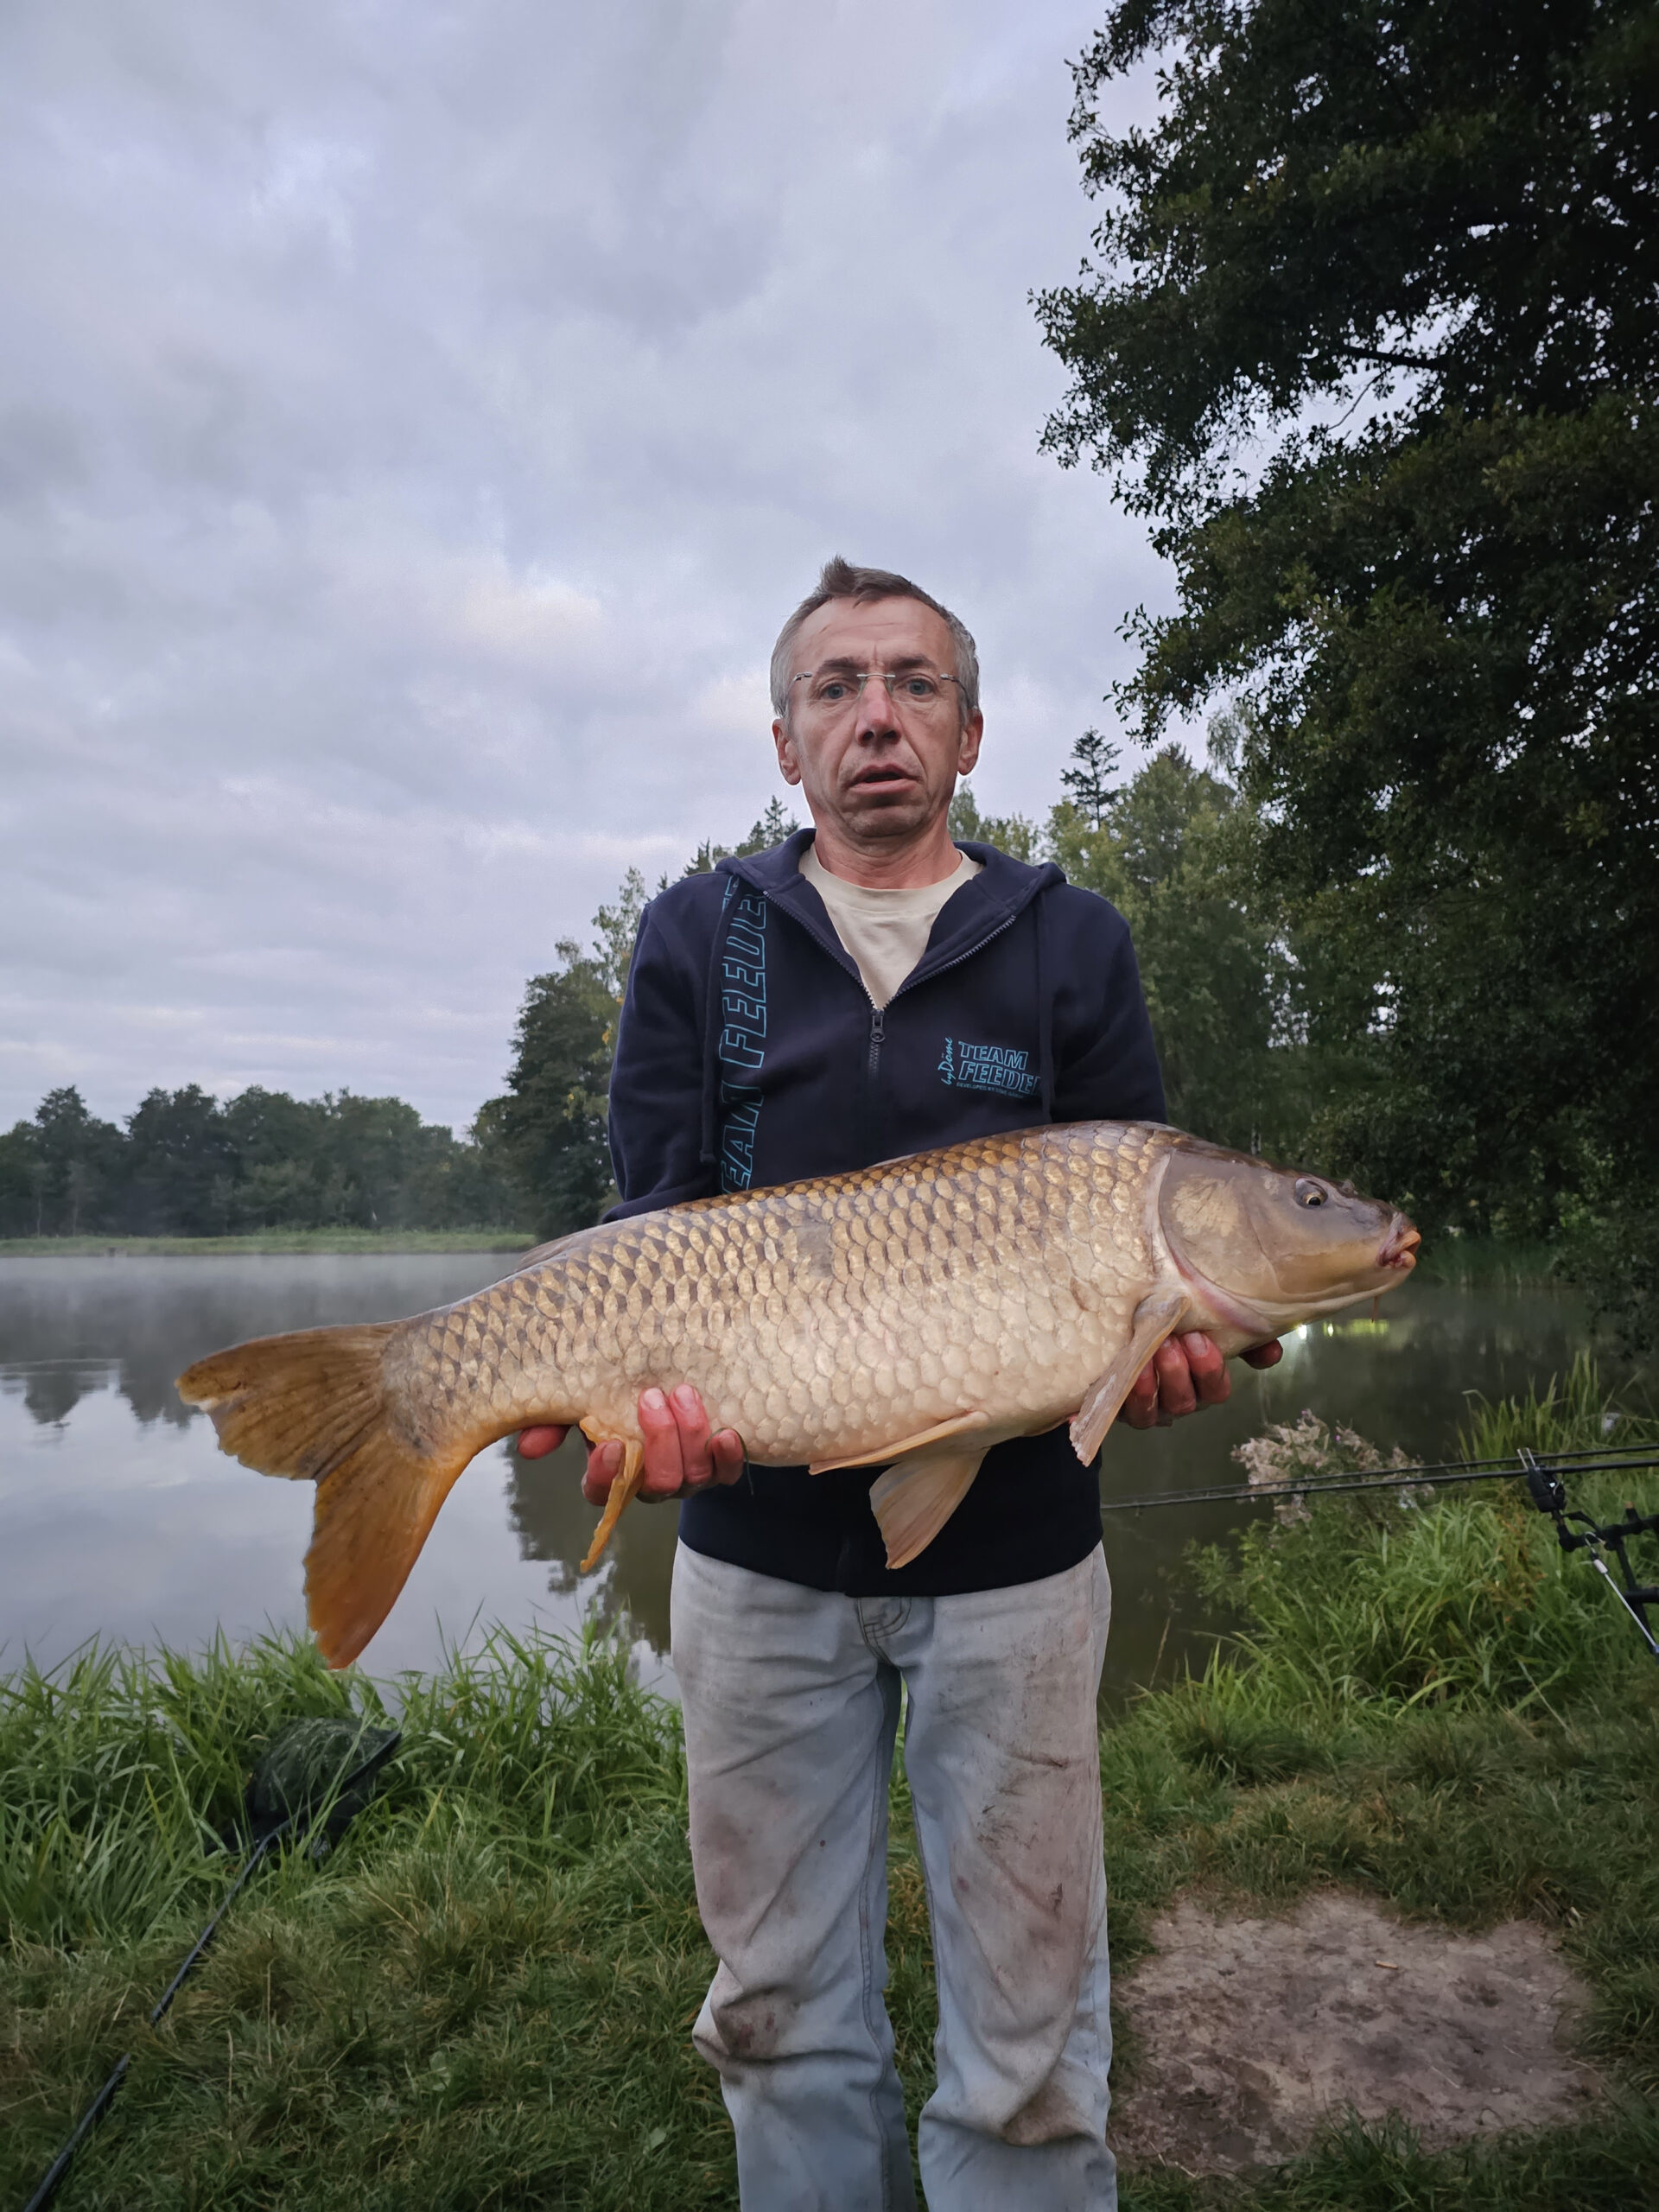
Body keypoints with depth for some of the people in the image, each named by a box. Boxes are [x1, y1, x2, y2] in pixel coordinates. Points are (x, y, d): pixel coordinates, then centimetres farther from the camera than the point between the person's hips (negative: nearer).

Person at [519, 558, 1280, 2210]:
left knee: (1026, 2042, 13)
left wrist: (1155, 1341, -17)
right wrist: (658, 1383, -20)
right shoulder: (696, 938, 4)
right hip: (759, 1544, 1)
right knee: (783, 2016, 19)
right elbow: (659, 1221, -2)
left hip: (1015, 1550, 0)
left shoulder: (1072, 943, 5)